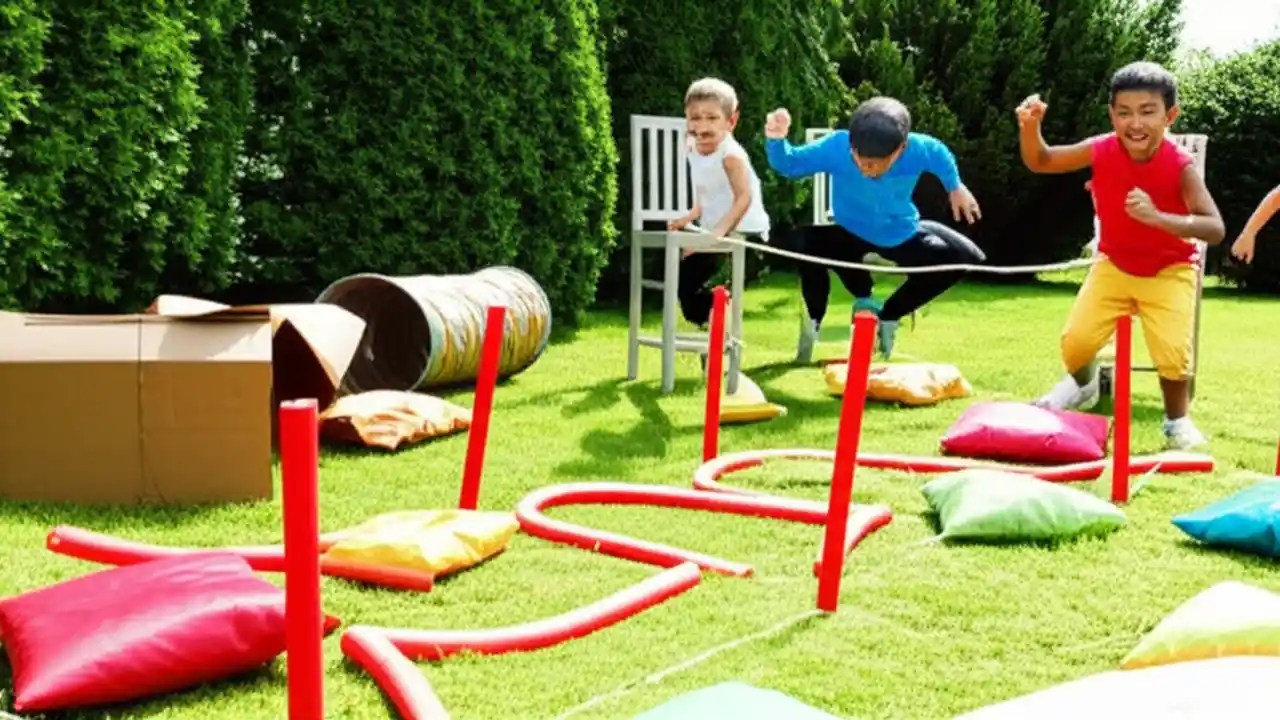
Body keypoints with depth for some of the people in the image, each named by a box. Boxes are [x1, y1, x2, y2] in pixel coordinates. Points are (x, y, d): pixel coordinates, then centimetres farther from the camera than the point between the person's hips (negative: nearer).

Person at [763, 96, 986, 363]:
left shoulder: (920, 149, -27)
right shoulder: (835, 147, -30)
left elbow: (942, 157, -3)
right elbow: (789, 164, -21)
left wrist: (955, 187, 9)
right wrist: (776, 141, -41)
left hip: (903, 237, 3)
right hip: (853, 237, -2)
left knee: (967, 257, -14)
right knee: (803, 241, -34)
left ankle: (888, 316, 5)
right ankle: (813, 321, -7)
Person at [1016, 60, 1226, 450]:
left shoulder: (1180, 165, -24)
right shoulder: (1102, 150, -16)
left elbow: (1215, 228, -32)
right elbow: (1039, 161, -5)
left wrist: (1157, 217, -48)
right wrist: (1030, 126, -26)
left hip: (1169, 271, -3)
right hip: (1114, 265, 3)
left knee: (1173, 355, -18)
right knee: (1076, 340, -8)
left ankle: (1177, 421, 11)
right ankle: (1083, 386, 29)